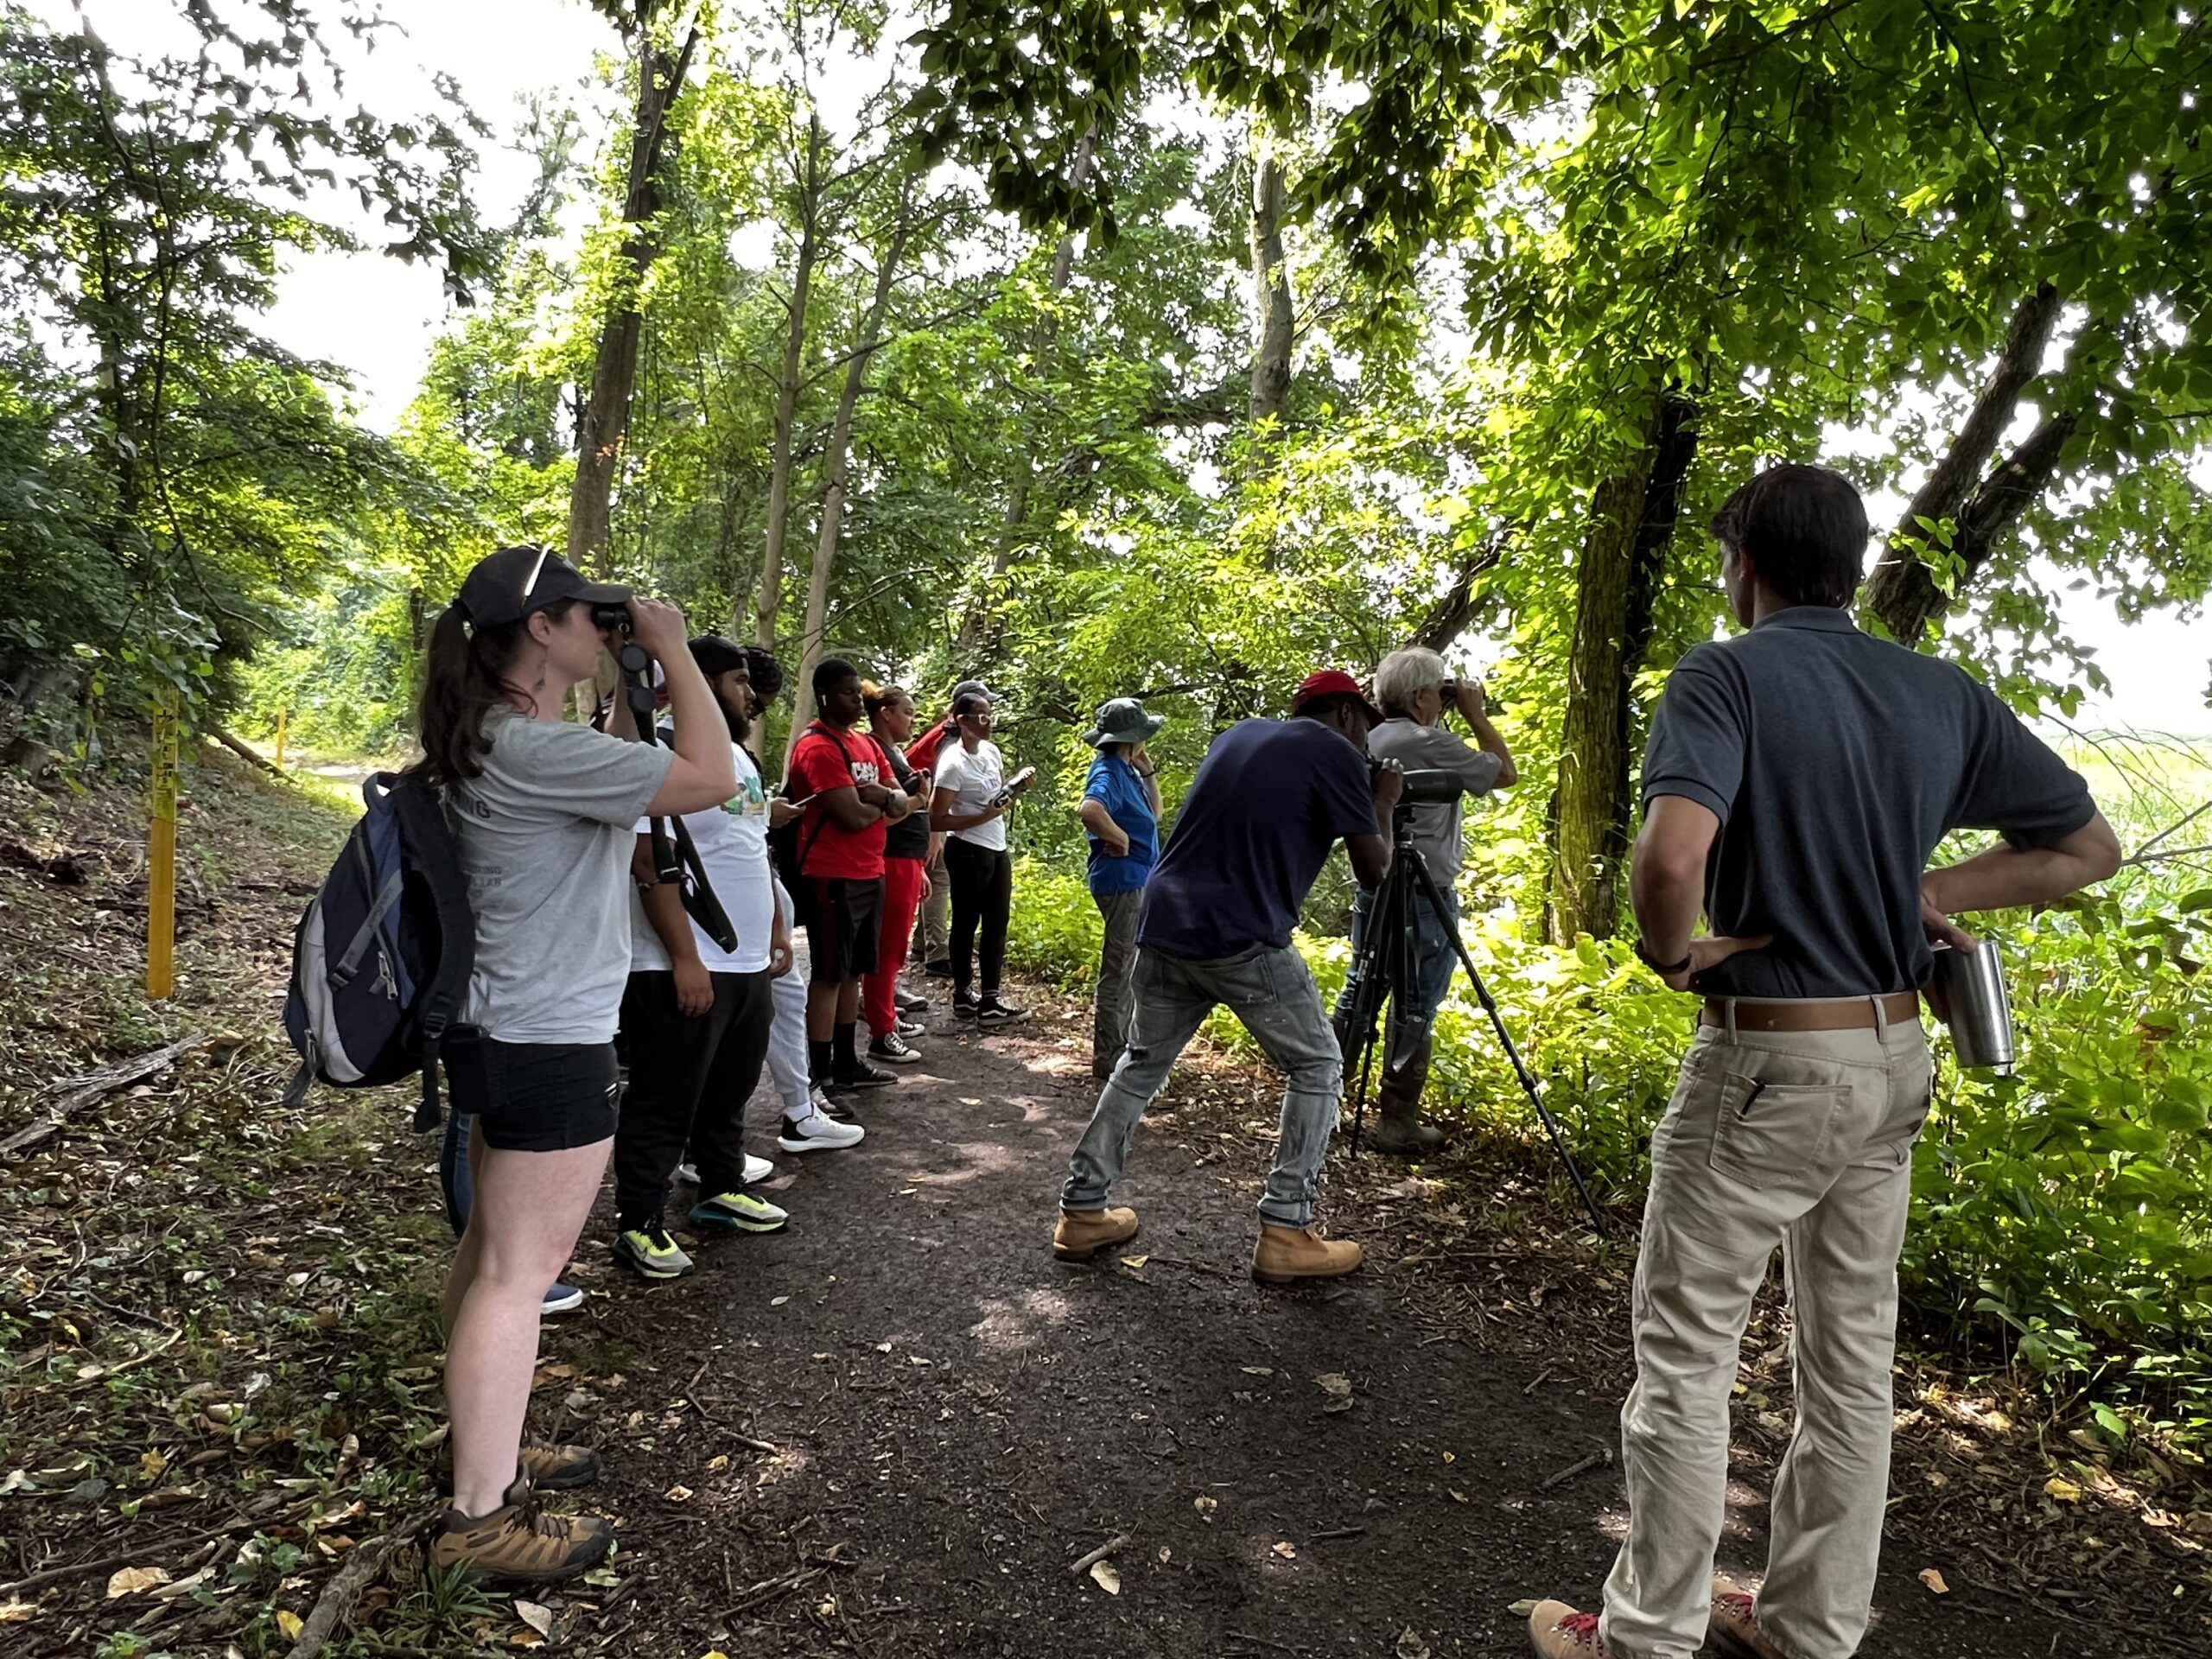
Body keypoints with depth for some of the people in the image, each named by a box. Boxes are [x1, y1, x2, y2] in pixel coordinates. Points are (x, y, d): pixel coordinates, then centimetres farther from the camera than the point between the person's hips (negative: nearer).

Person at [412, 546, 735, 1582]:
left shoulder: (502, 740, 9)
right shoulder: (531, 747, -23)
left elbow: (612, 778, 18)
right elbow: (710, 779, -26)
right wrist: (673, 646, -17)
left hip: (507, 1031, 11)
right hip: (551, 1045, -11)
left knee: (495, 1248, 18)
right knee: (521, 1271, -1)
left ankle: (488, 1455, 33)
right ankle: (480, 1518, 11)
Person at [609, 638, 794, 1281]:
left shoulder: (739, 755, 14)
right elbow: (650, 863, -22)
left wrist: (774, 928, 18)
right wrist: (684, 959, -23)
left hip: (747, 964, 9)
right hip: (684, 970, -9)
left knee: (729, 1092, 20)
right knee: (665, 1103, 3)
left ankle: (721, 1191, 36)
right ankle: (638, 1225, 16)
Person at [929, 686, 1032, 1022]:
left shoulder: (992, 751, 5)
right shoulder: (953, 764, -17)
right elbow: (936, 820, -19)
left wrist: (1018, 787, -1)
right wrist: (984, 817, -23)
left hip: (997, 849, 8)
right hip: (968, 852, -8)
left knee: (997, 924, 9)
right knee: (966, 924, 4)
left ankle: (990, 999, 14)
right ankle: (963, 997, 16)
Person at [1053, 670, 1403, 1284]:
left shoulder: (1237, 734, 19)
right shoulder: (1335, 753, 0)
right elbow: (1372, 871, -1)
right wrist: (1382, 805, 17)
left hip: (1163, 925, 7)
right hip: (1243, 942, -6)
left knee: (1142, 1063, 20)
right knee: (1317, 1066, 11)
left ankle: (1080, 1211, 23)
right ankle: (1285, 1233, 10)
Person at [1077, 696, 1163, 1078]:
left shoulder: (1126, 771, 12)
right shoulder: (1109, 772, -18)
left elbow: (1154, 815, 21)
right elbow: (1089, 810, -38)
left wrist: (1148, 773, 8)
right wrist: (1121, 840, -24)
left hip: (1136, 880, 10)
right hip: (1122, 880, -10)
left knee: (1129, 970, 19)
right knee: (1119, 972, -3)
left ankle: (1120, 1048, 32)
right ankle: (1108, 1059, 5)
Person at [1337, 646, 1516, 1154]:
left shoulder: (1369, 741, 9)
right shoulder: (1430, 744, -14)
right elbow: (1505, 772, -6)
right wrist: (1475, 713, 3)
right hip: (1425, 895, -8)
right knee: (1415, 1009, -1)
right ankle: (1397, 1122, 4)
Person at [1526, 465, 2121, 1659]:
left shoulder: (1726, 675, -15)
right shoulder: (1945, 695, 5)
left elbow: (1671, 854, -33)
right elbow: (2088, 849, 11)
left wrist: (1672, 953, -14)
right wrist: (1928, 890, 6)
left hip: (1765, 1063, -7)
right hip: (1895, 1061, 7)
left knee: (1685, 1357, 7)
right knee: (1852, 1361, 17)